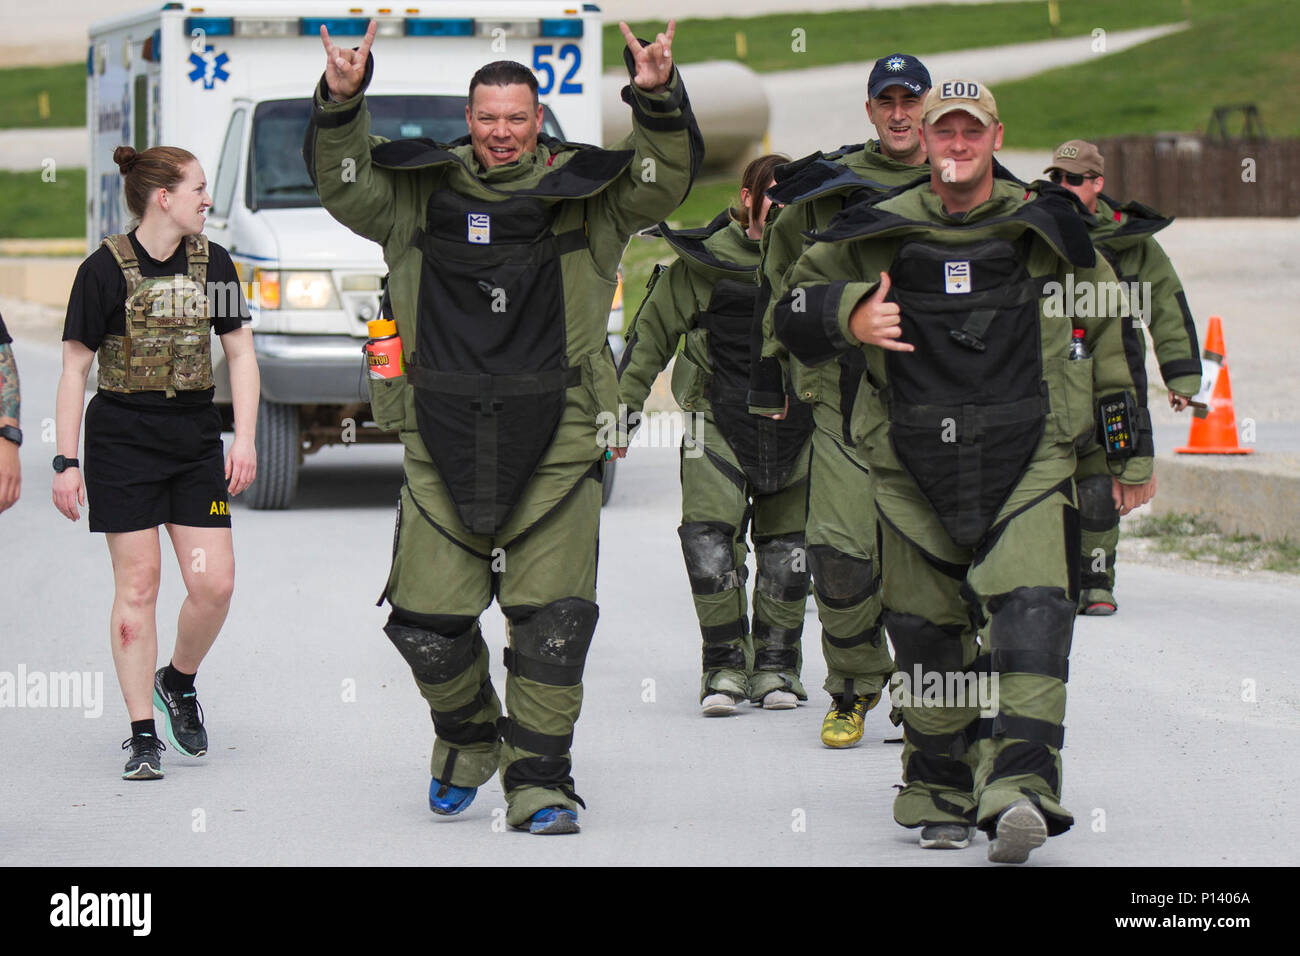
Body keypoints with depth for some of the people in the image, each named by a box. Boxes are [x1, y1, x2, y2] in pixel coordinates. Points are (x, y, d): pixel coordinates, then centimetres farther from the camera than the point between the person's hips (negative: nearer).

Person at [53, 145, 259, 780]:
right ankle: (142, 734, 3)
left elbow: (239, 353, 11)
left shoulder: (212, 263, 5)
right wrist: (65, 462, -9)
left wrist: (244, 438, 1)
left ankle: (179, 681, 24)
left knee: (214, 583, -5)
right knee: (137, 584, -4)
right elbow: (74, 369, -5)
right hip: (121, 441, -4)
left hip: (195, 441, 4)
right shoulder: (106, 269, -8)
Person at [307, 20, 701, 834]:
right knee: (426, 618, 2)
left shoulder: (583, 193, 5)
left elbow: (666, 181, -6)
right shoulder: (423, 194, 10)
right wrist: (341, 104, -12)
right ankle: (468, 738, 29)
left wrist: (659, 101, -24)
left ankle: (538, 782, 4)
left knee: (551, 621, -6)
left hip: (554, 445, -2)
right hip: (444, 445, 2)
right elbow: (344, 185, 5)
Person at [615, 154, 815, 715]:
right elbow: (653, 330, 6)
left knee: (786, 543, 4)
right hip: (719, 417, -2)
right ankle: (726, 664, -7)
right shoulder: (706, 261, -3)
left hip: (796, 420, 2)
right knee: (708, 533, -16)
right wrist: (624, 405, 4)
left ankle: (775, 666, 17)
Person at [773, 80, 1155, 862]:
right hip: (916, 470, 2)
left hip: (1029, 464, -2)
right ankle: (941, 797, 19)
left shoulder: (1047, 230, 7)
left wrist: (1131, 454, 18)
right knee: (928, 632, 5)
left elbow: (1108, 338, 16)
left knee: (1029, 614, -20)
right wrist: (847, 317, -6)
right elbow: (796, 308, 18)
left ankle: (1019, 787, -30)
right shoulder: (877, 235, 8)